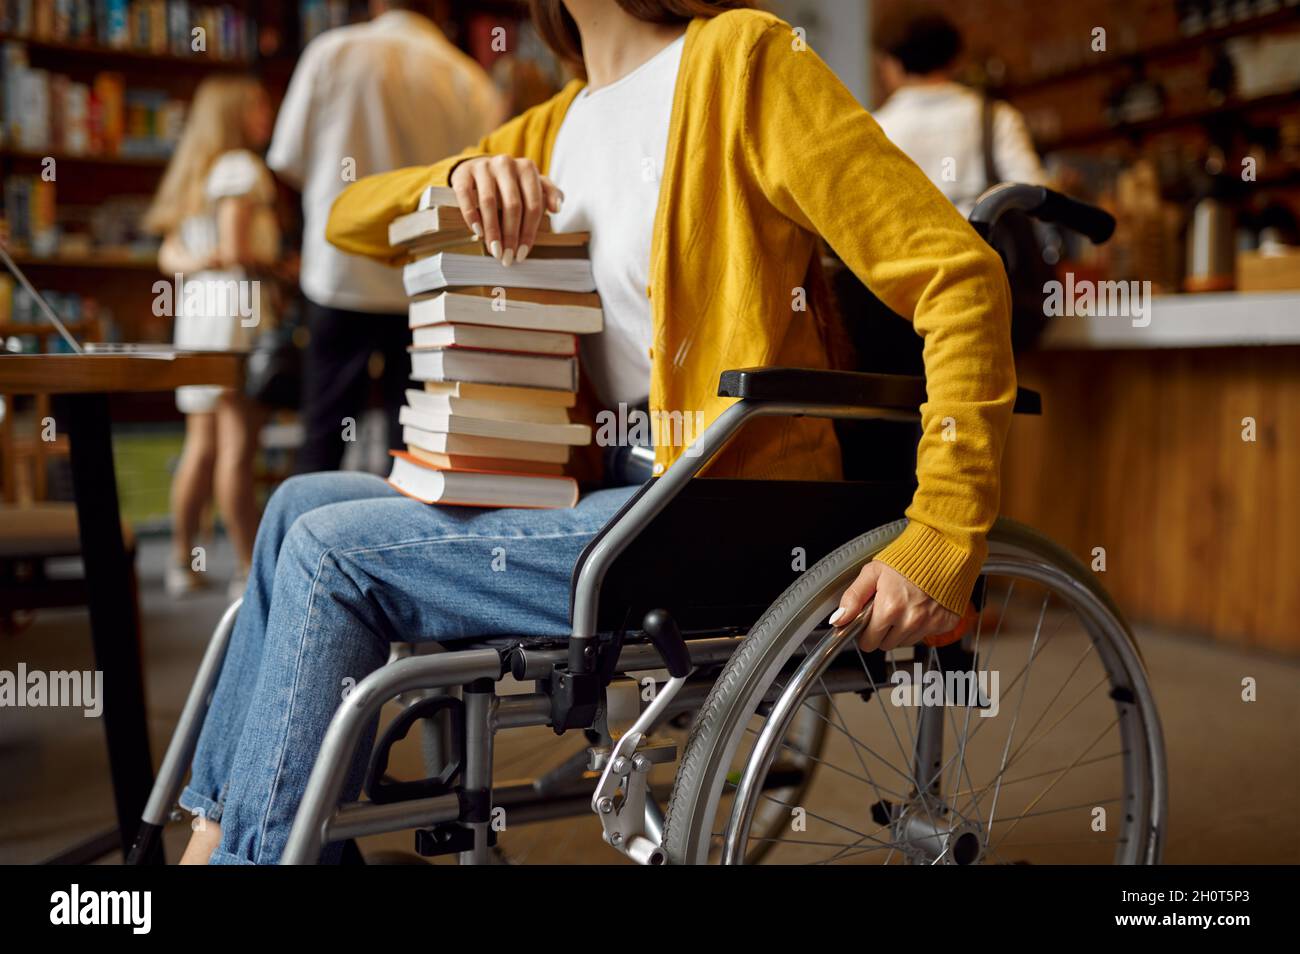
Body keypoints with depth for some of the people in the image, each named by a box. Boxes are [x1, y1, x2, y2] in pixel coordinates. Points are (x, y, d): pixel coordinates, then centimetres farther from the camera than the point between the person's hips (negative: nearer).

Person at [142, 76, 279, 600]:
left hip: (198, 308, 9)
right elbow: (236, 249, -15)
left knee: (203, 446, 12)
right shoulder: (239, 166, -5)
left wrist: (194, 263, -2)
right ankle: (251, 570, -9)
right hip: (237, 305, -9)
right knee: (238, 446, -10)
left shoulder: (197, 173, 23)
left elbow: (169, 252, 17)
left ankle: (182, 562, 16)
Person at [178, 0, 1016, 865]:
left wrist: (944, 538, -22)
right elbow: (349, 219, 19)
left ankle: (254, 844, 4)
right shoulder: (558, 126, 16)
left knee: (332, 553, -12)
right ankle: (216, 831, 10)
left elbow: (962, 273, -16)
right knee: (303, 507, 5)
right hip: (610, 491, 8)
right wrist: (463, 175, -4)